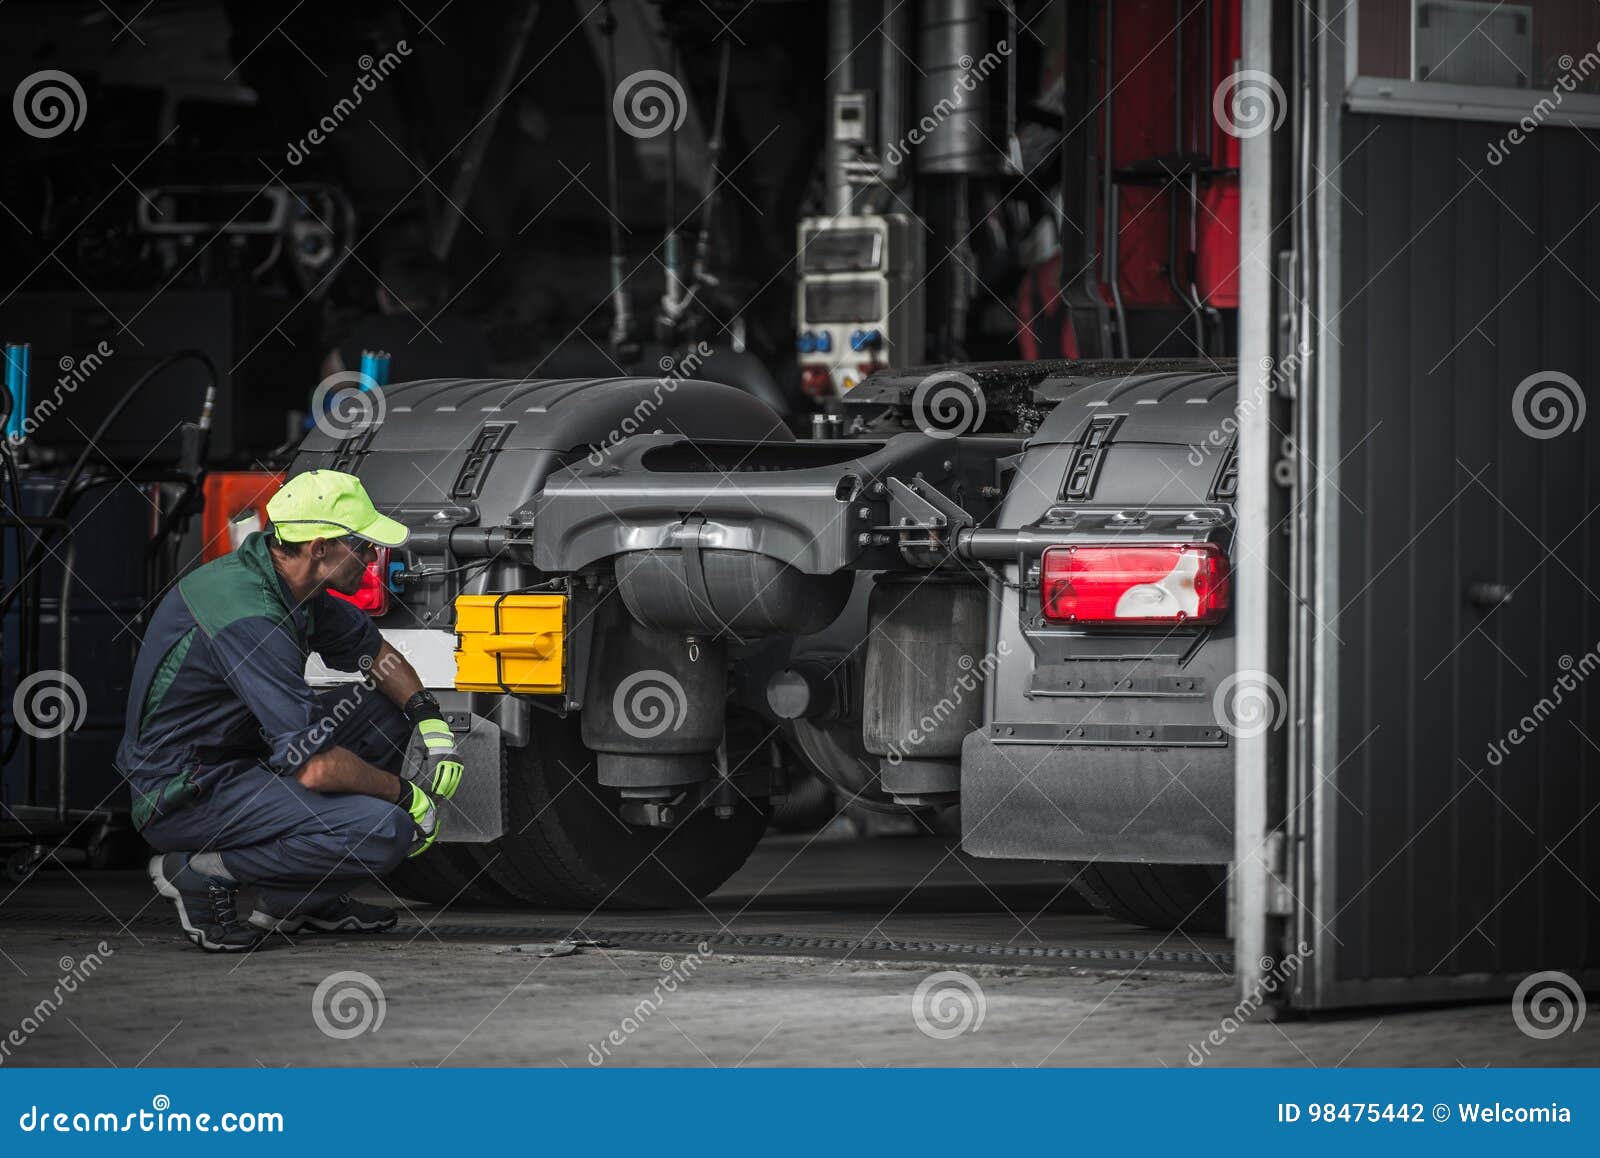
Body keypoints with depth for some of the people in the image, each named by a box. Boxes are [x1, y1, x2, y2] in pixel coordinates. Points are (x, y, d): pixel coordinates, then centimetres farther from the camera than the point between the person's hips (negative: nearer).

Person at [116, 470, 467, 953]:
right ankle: (205, 873, -8)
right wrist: (407, 794, -13)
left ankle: (306, 901, 13)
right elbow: (314, 768, -30)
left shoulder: (293, 582, 2)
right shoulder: (251, 619, -28)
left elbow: (378, 655, 20)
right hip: (186, 798, -10)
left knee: (384, 710, 13)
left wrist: (432, 721, 2)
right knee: (385, 832, -22)